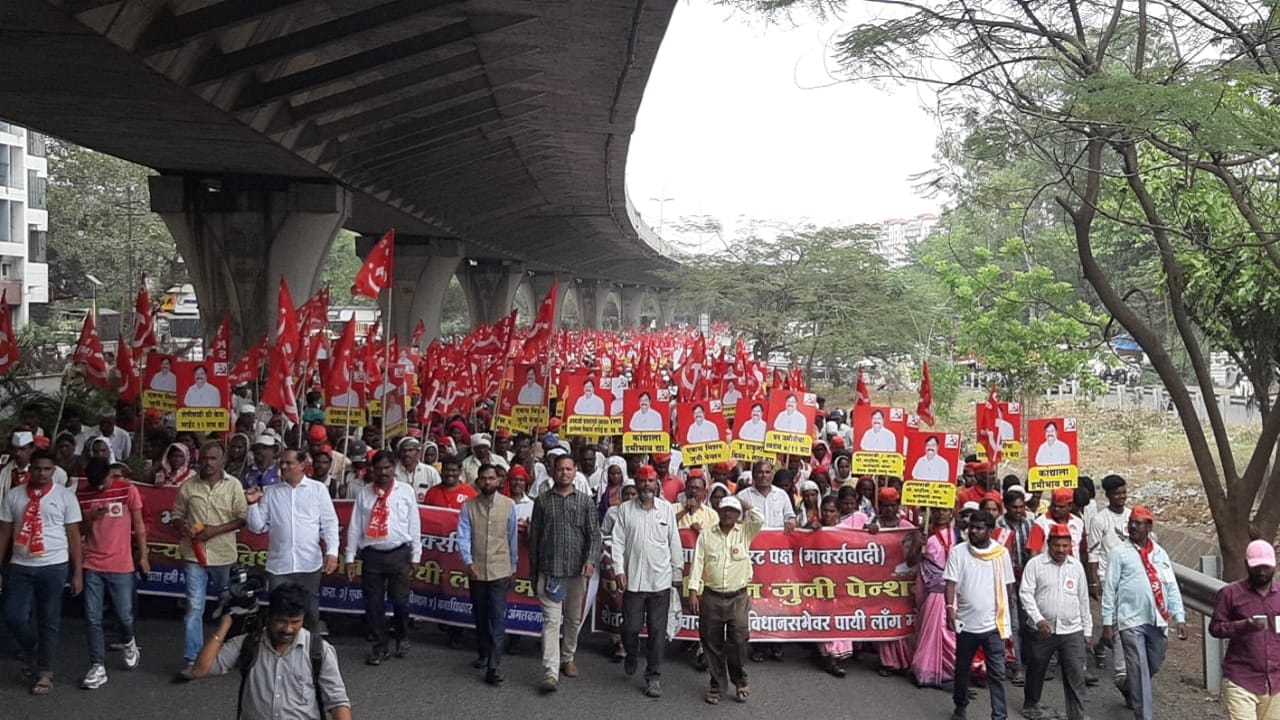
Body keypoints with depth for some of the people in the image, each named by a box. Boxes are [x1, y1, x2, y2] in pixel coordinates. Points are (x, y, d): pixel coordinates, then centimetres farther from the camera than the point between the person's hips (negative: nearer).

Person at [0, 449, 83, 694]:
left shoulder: (65, 496, -1)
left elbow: (73, 536, 0)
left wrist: (78, 573, -2)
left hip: (54, 566, -2)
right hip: (20, 566, 2)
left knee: (48, 621, 4)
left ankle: (45, 674, 15)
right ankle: (30, 653, 29)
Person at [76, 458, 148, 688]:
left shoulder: (128, 489, -6)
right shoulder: (82, 494, 1)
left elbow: (138, 524, 3)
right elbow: (78, 529, 10)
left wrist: (143, 556, 5)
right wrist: (89, 517, -12)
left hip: (121, 565, -2)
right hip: (92, 565, 2)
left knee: (124, 615, 4)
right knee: (93, 618, 1)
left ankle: (128, 643, 36)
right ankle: (98, 667, 10)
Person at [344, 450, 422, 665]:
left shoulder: (406, 492, 1)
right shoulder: (364, 493, 5)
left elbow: (414, 525, 4)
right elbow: (355, 526, 5)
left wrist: (415, 556, 3)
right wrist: (350, 557, 3)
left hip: (398, 554, -1)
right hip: (371, 554, 1)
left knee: (400, 601, 4)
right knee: (373, 603, 6)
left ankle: (402, 638, 29)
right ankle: (380, 647, 20)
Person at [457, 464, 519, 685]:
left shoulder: (508, 505, -3)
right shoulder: (468, 506, -2)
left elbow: (513, 538, 5)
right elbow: (463, 536, -7)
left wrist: (513, 567, 10)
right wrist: (468, 562, -21)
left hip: (500, 570, -2)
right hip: (476, 570, 2)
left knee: (498, 618, -7)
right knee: (480, 616, 16)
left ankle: (494, 666, -7)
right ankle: (483, 654, 36)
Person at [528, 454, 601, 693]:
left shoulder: (585, 501, 5)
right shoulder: (543, 500, 4)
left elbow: (593, 534, 3)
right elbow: (534, 536, 8)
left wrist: (590, 560, -14)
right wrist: (534, 571, 8)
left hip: (577, 570, 2)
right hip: (549, 570, -2)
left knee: (574, 619, 13)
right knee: (551, 620, -9)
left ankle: (567, 658, 34)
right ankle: (551, 673, -12)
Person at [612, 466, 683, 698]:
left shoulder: (666, 508, 4)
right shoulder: (625, 509, 3)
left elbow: (675, 542, 7)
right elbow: (618, 541, 1)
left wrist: (677, 572, 7)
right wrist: (619, 569, -8)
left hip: (660, 580, 0)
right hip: (633, 580, 0)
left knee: (657, 631, 3)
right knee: (630, 627, 3)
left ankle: (653, 677, 14)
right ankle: (631, 657, 35)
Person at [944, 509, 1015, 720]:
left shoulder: (1001, 552, -2)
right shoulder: (958, 551, -4)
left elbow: (1008, 586, 7)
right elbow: (951, 582, -8)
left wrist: (1008, 614, 11)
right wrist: (950, 607, -22)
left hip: (993, 623, -1)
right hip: (966, 622, 1)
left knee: (997, 673, 0)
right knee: (962, 669, 16)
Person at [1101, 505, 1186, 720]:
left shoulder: (1160, 553, 10)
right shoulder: (1120, 553, -2)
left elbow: (1172, 587, 11)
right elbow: (1109, 589, -2)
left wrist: (1180, 618, 4)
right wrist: (1107, 623, -6)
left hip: (1158, 621, 5)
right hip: (1131, 622, -4)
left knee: (1154, 665, 17)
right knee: (1139, 670, -5)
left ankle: (1126, 686, 43)